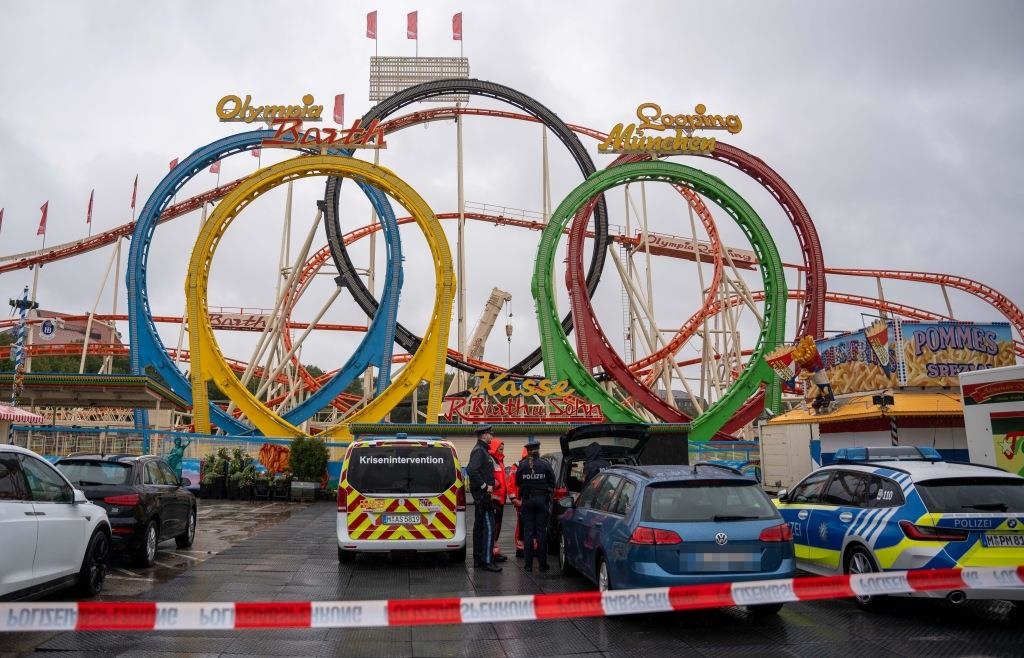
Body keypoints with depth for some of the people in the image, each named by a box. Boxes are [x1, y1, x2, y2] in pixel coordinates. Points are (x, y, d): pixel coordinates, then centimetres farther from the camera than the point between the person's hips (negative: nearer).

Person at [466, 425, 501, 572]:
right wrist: (485, 486, -22)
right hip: (483, 494, -11)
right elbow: (471, 470, -28)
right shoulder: (479, 450, -14)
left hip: (481, 494, 11)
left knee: (479, 526, 13)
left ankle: (478, 559, 19)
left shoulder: (481, 450, 18)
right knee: (489, 527, -10)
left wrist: (488, 485, 14)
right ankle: (487, 561, -10)